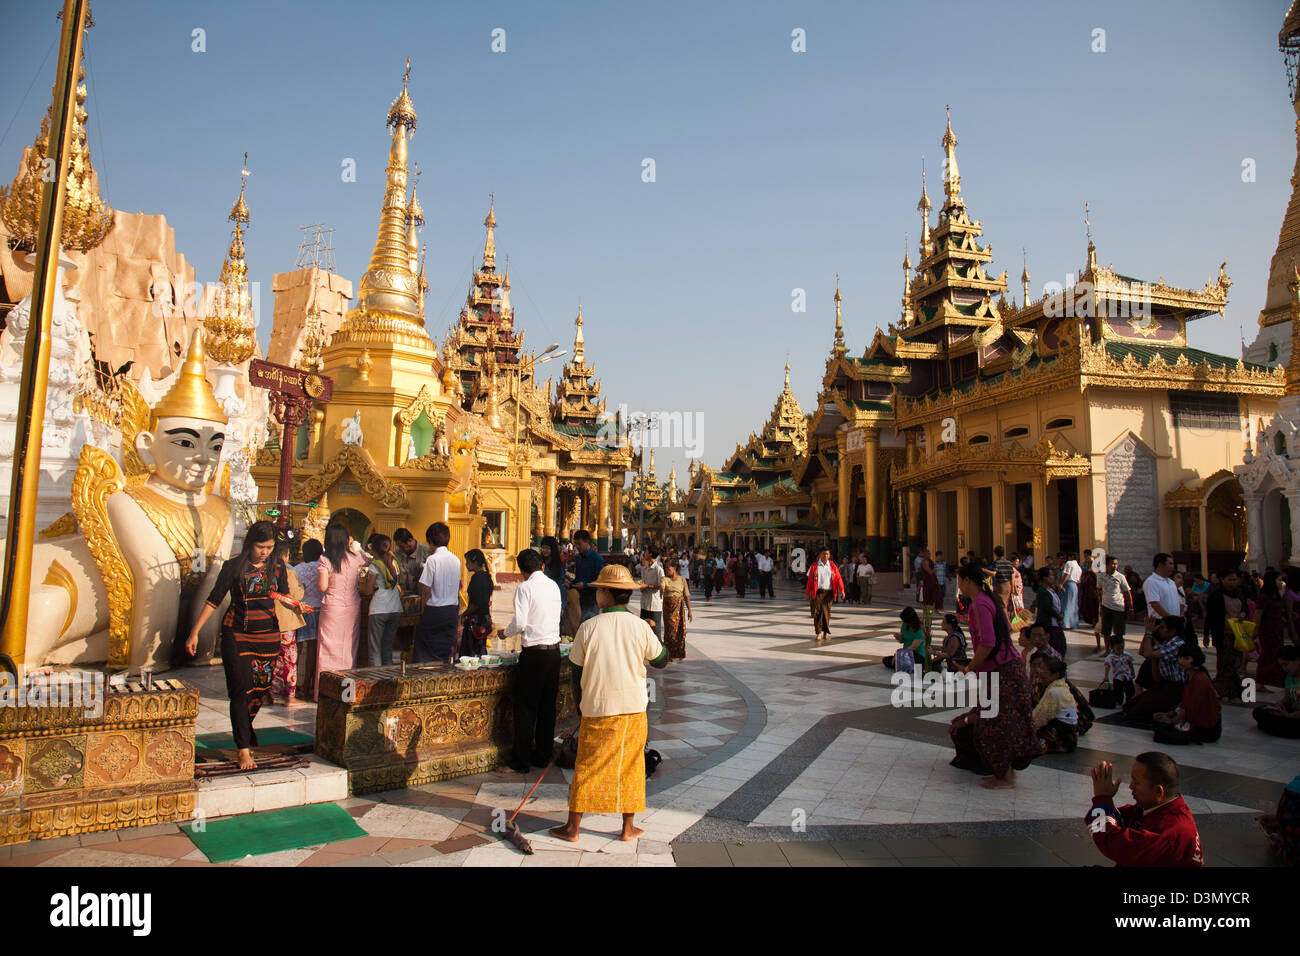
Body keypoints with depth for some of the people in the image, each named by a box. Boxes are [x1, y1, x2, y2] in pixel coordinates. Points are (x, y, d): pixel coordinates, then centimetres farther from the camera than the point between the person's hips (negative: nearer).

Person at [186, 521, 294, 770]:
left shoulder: (277, 567, 3)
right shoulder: (233, 567, -7)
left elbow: (283, 594, 17)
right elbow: (214, 601, -2)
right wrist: (194, 633, -4)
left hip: (268, 634, 3)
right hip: (237, 635, -3)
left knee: (260, 688, 7)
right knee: (241, 690, -7)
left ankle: (245, 729, 33)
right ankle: (244, 749, -2)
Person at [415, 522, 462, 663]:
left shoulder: (432, 559, -13)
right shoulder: (456, 560, 6)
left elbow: (426, 590, -11)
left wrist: (422, 609, -2)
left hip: (434, 611, -6)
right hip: (452, 610, 6)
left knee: (426, 656, 4)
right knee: (447, 653, 12)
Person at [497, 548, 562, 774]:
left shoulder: (525, 588, -10)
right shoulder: (554, 586, 9)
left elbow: (519, 623, -13)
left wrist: (505, 632, 7)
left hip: (533, 653, -6)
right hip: (554, 649, 6)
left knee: (526, 708, 1)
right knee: (548, 706, 13)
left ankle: (520, 762, 7)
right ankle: (543, 755, 21)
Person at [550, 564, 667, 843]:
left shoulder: (588, 627, -8)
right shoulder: (640, 626, -6)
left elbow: (576, 671, 0)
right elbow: (661, 660, 7)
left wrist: (581, 705, 15)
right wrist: (657, 639, 25)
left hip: (597, 708, -1)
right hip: (633, 706, 1)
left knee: (586, 768, 10)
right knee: (630, 766, 14)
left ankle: (572, 828, 20)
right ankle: (628, 828, 21)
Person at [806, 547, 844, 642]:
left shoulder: (832, 566, 7)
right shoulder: (814, 566, 3)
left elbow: (838, 578, 3)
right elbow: (810, 580, 4)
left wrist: (841, 590, -10)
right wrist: (808, 593, 3)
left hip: (828, 592, 1)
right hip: (817, 592, -1)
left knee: (826, 612, 5)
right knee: (817, 612, -5)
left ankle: (826, 633, 14)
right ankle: (819, 632, 1)